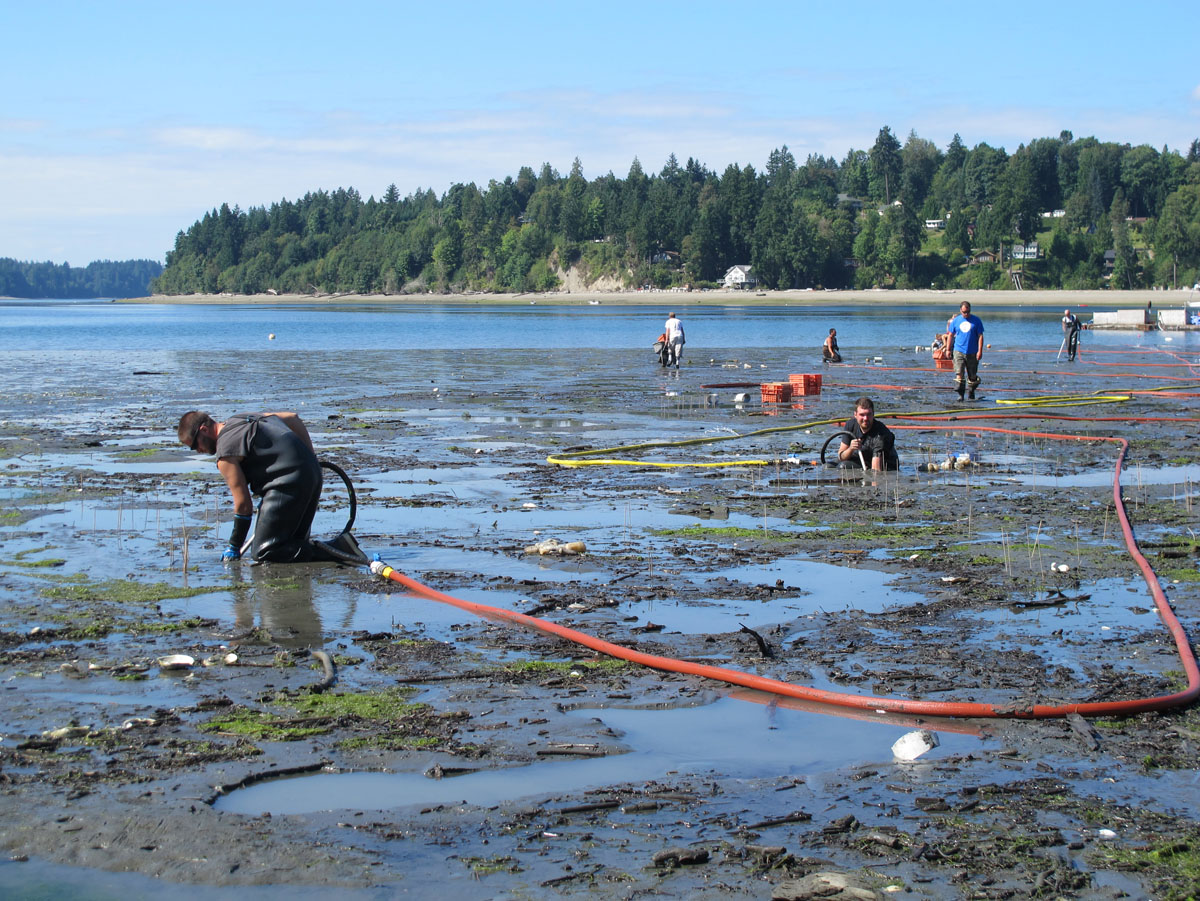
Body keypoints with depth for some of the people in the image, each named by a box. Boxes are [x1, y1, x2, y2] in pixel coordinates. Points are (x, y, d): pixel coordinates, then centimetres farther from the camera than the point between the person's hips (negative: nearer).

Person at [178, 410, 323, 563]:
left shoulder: (225, 452, -8)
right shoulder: (242, 418, 19)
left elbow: (243, 504, -9)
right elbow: (293, 418, 23)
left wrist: (233, 548, 2)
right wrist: (310, 456, 28)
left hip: (287, 481, -9)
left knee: (263, 553, -7)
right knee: (291, 545, 18)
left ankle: (320, 552, -19)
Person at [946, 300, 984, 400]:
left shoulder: (976, 320, 0)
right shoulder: (955, 321, 5)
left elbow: (980, 336, -1)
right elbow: (950, 335, 14)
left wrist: (980, 351, -9)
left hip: (972, 352, 0)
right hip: (959, 351, 0)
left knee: (972, 376, 8)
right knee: (959, 374, -12)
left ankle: (971, 392, 28)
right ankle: (960, 394, -8)